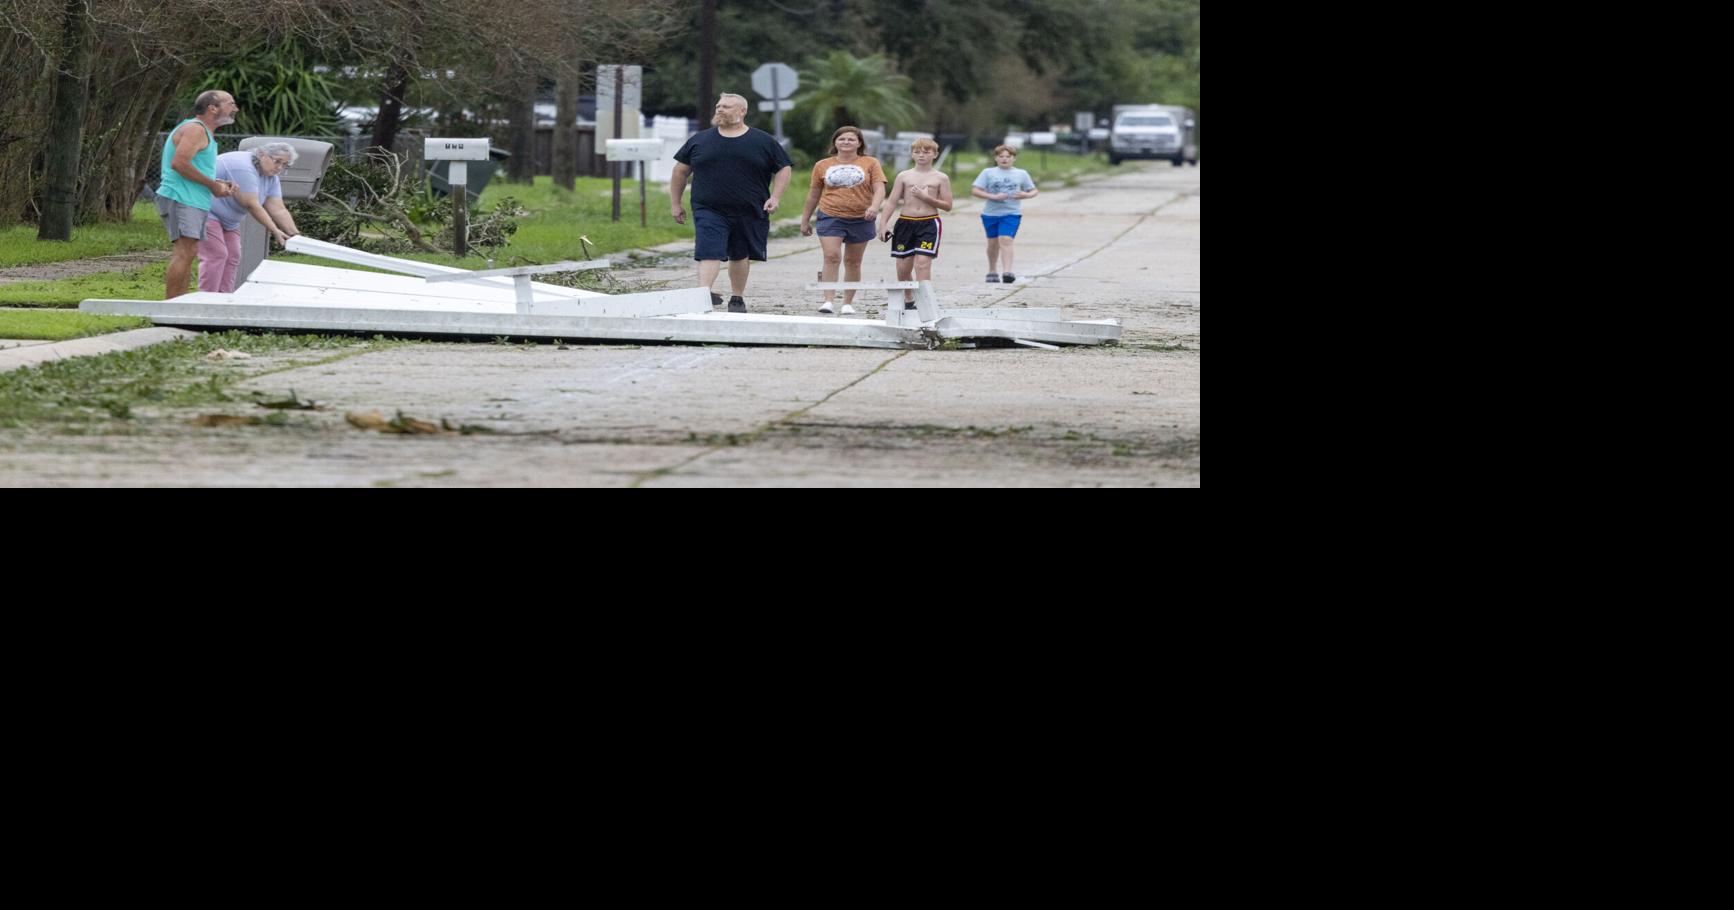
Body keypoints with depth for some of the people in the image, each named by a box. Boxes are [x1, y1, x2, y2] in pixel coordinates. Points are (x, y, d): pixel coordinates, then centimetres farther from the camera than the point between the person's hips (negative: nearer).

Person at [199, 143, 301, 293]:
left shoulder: (271, 178, 2)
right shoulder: (244, 168, -28)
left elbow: (278, 210, -2)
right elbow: (252, 206, -29)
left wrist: (295, 236, -13)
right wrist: (275, 231, -28)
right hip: (206, 212, -10)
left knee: (232, 257, 3)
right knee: (216, 255, -18)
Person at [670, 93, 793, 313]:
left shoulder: (763, 142, 4)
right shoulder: (699, 140, 7)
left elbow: (784, 169, 8)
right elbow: (681, 171, 13)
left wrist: (775, 197, -5)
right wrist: (675, 203, 10)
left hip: (749, 212, 1)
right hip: (709, 211, -1)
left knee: (740, 256, 11)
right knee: (709, 252, -17)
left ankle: (737, 298, 25)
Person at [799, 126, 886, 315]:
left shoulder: (870, 164, 4)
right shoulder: (823, 166, 9)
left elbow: (879, 189, -4)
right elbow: (814, 194, 15)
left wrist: (874, 207, -23)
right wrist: (805, 220, 17)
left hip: (860, 219, 0)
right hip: (831, 217, 0)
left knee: (853, 262, 8)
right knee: (832, 257, -16)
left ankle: (848, 302, 17)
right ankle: (828, 301, -20)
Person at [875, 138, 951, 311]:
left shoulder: (940, 178, 3)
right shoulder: (904, 176, 7)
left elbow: (948, 205, 1)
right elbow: (892, 202, 5)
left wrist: (926, 197, -13)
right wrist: (882, 225, -5)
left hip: (929, 223, -3)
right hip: (905, 223, 3)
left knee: (922, 263, -17)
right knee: (903, 267, 7)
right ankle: (908, 301, 29)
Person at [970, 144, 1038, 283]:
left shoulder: (1021, 174, 7)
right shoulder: (988, 173, 3)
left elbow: (1033, 191, 15)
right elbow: (974, 191, -4)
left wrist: (1026, 195, -10)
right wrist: (993, 197, -16)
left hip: (1011, 214, -2)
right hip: (990, 214, 2)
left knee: (1005, 240, -18)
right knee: (993, 242, 13)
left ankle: (1008, 271, -28)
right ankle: (992, 271, 32)